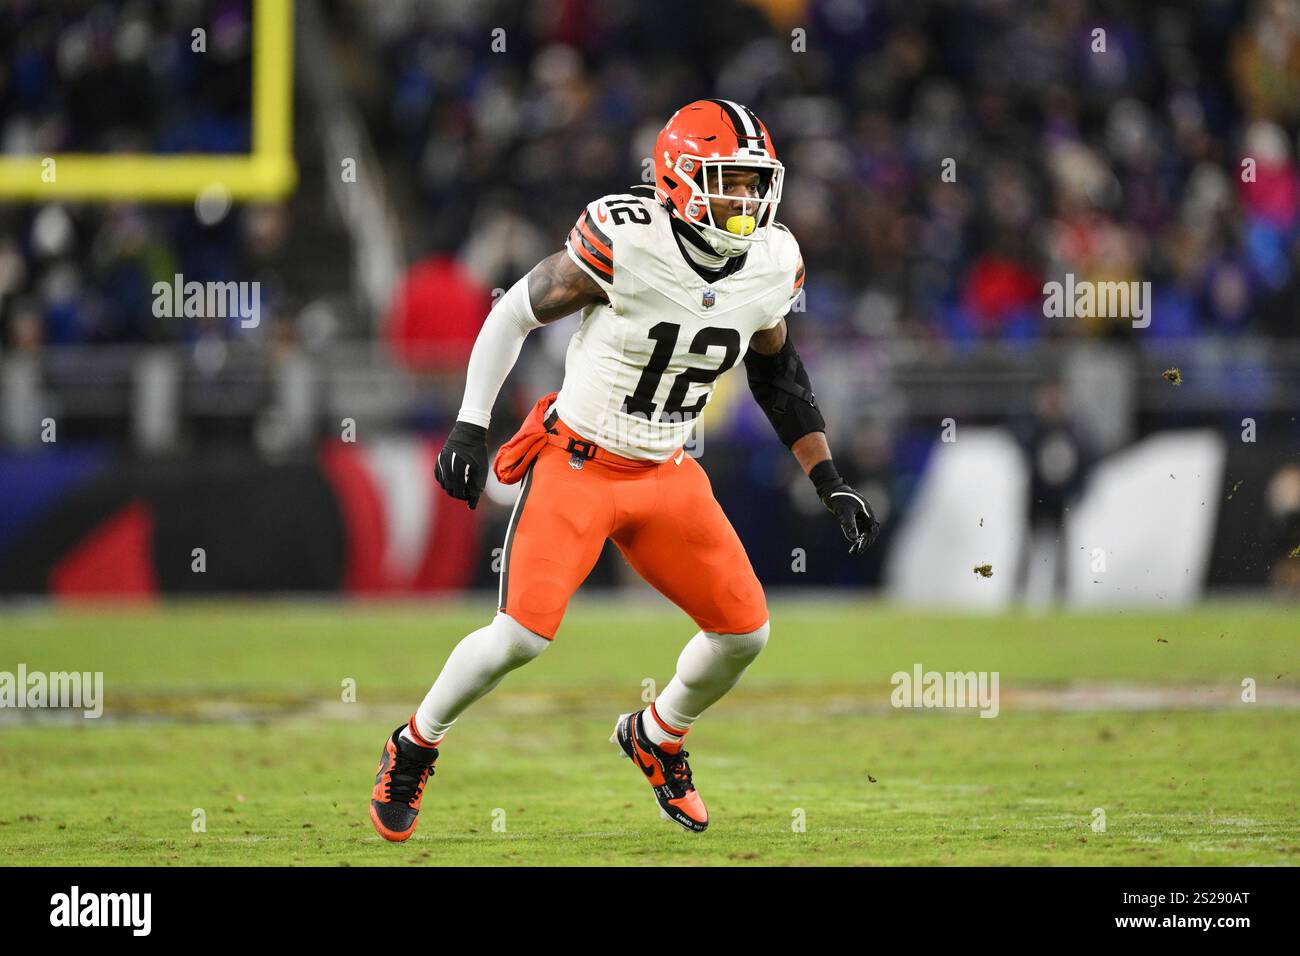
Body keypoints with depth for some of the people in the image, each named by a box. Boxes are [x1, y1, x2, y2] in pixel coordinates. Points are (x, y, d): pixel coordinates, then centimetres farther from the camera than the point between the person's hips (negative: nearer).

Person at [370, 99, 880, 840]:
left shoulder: (772, 265, -5)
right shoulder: (623, 242, -23)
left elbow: (779, 374, 13)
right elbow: (516, 313, -10)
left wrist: (832, 485, 9)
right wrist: (470, 429, -13)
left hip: (667, 474, 5)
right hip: (577, 464, -5)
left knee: (744, 632, 0)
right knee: (523, 635, -16)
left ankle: (656, 738, 31)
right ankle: (414, 749, 11)